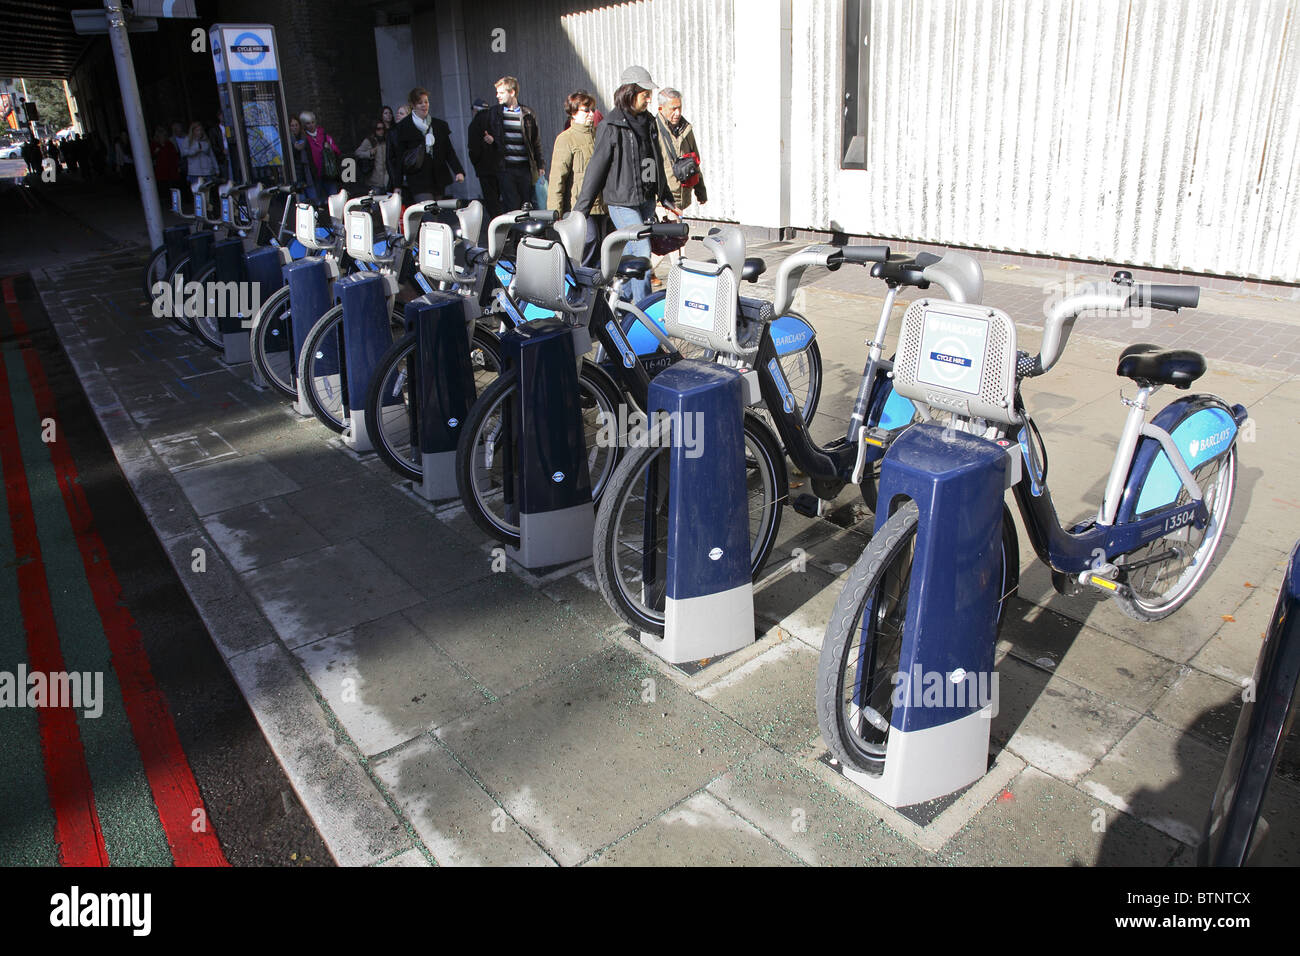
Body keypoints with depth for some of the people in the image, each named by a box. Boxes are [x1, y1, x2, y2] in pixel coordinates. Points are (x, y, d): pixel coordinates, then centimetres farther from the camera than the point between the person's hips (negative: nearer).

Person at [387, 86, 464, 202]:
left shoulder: (440, 125, 14)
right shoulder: (403, 127, 2)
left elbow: (449, 151, 14)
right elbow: (399, 157, 2)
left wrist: (458, 171, -2)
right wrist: (398, 185, -2)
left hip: (439, 181, 5)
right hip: (418, 183, -5)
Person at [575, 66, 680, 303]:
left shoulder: (647, 122, 14)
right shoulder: (612, 126, -8)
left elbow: (657, 164, 23)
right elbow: (597, 167, -8)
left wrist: (666, 198, 27)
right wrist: (581, 210, -9)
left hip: (646, 200, 7)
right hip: (623, 201, -7)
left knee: (630, 253, 11)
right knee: (642, 251, -13)